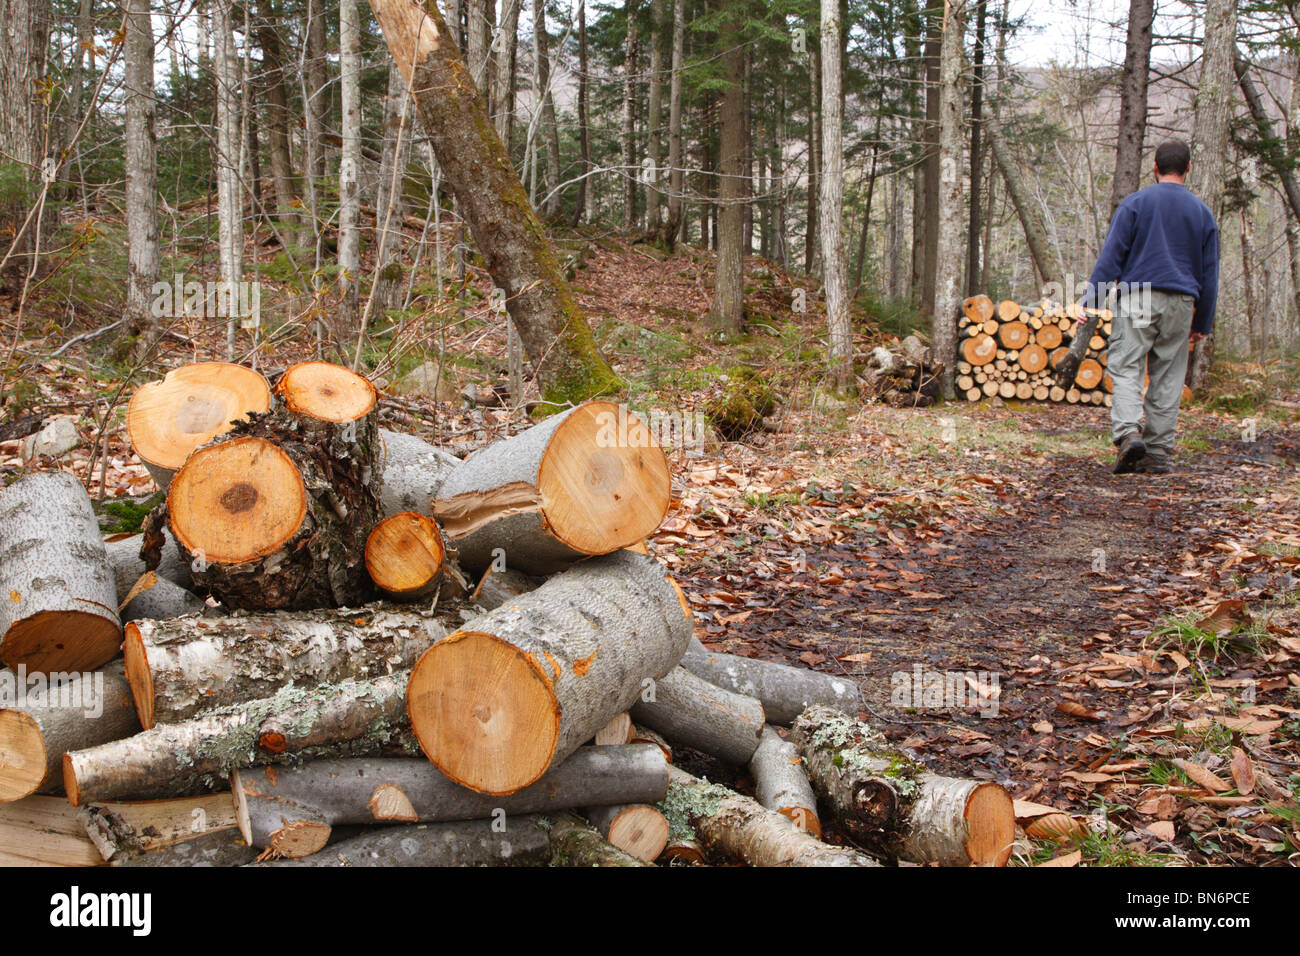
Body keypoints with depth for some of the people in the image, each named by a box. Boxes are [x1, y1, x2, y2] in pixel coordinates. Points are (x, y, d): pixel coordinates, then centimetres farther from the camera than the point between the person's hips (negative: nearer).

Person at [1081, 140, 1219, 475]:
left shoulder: (1135, 203, 3)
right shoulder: (1203, 212, 13)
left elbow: (1110, 257, -4)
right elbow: (1209, 274, 15)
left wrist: (1090, 302, -4)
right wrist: (1202, 323, 21)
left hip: (1137, 298, -3)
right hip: (1180, 304, 3)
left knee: (1126, 369, -5)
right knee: (1167, 379, 5)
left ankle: (1128, 432, -27)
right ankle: (1158, 452, 5)